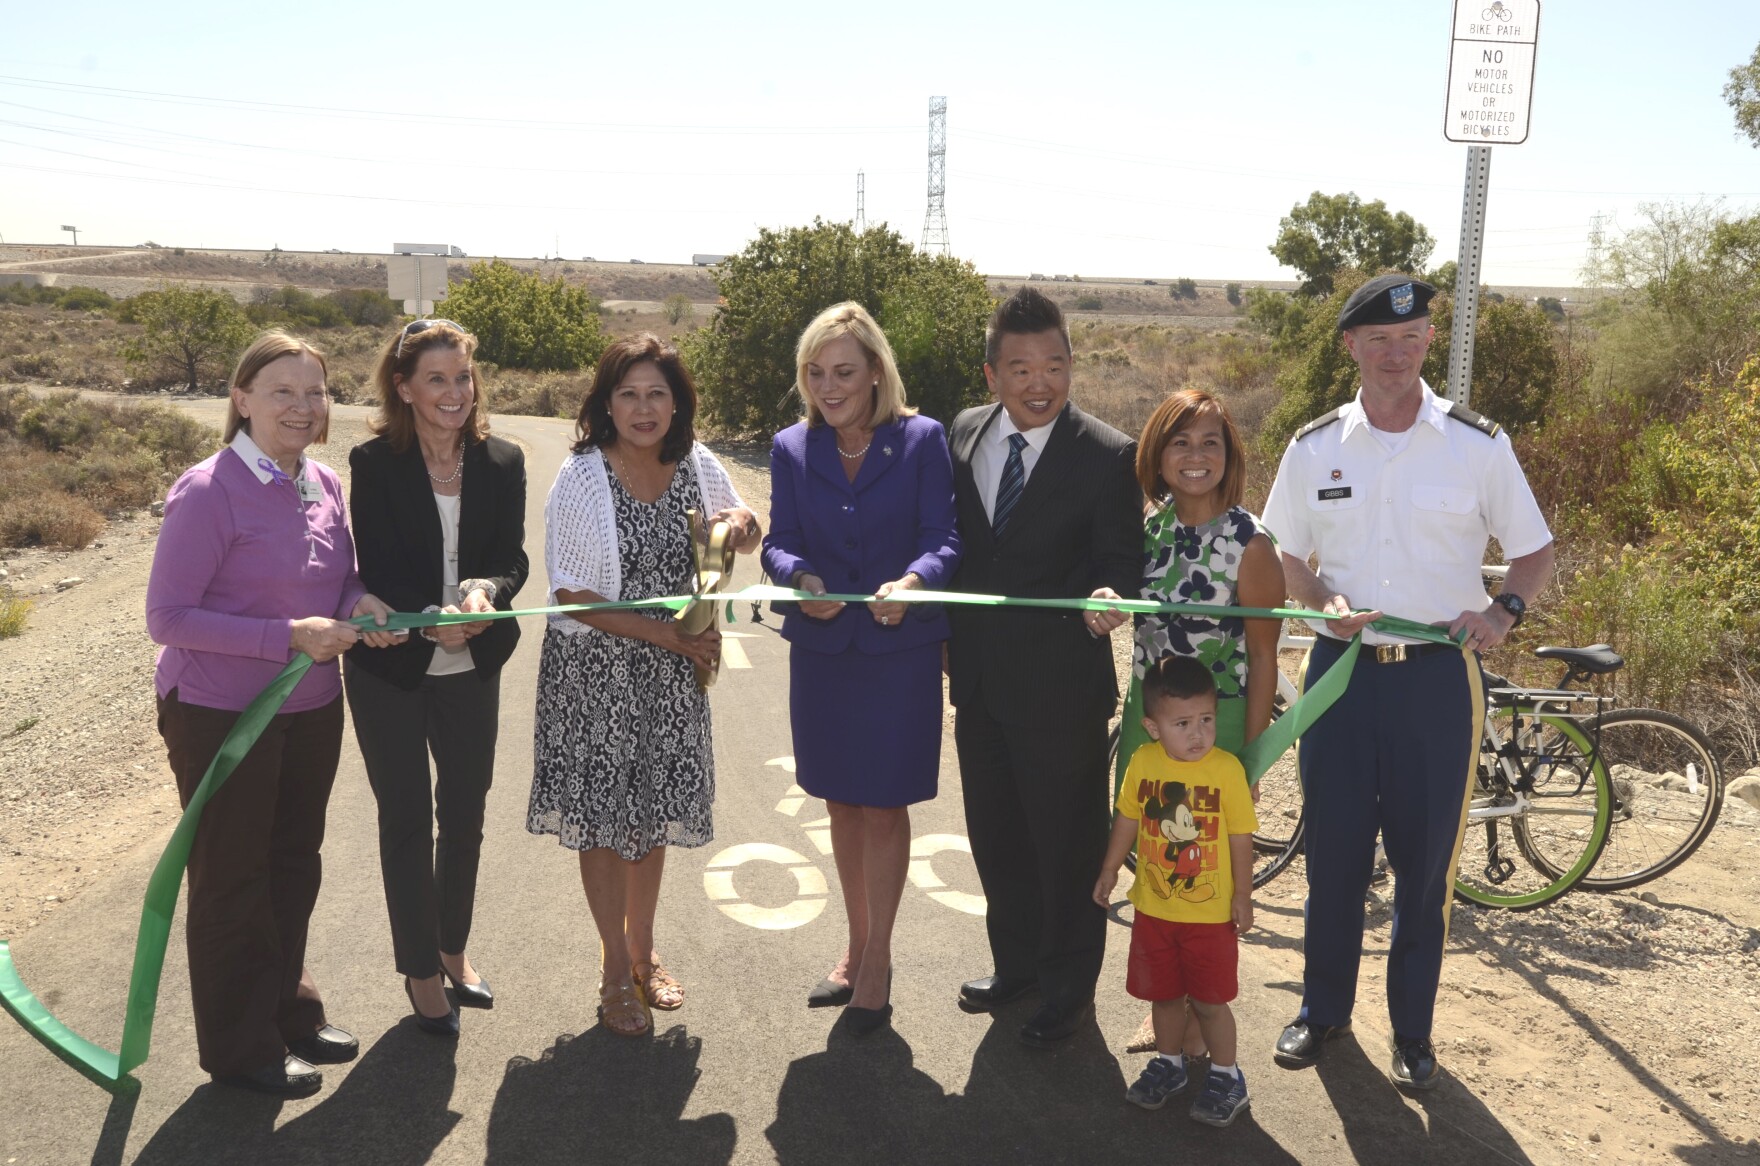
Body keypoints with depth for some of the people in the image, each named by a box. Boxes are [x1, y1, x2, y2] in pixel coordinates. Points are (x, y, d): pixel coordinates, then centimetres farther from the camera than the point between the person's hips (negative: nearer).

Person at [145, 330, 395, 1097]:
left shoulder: (324, 486, 0)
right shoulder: (208, 492, -19)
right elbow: (166, 617, -19)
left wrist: (360, 604, -10)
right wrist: (288, 636, -25)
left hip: (311, 709, 7)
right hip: (220, 714, -7)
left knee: (294, 866, 20)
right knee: (231, 881, 9)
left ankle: (290, 1014, 40)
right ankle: (241, 1050, 27)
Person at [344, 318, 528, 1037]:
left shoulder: (501, 463, -4)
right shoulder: (374, 464, -12)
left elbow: (513, 560, -4)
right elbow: (377, 570, -15)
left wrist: (486, 591, -26)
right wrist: (432, 619, -32)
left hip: (472, 669, 3)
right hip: (391, 670, -3)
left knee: (465, 815, 16)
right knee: (407, 820, 8)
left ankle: (453, 948, 38)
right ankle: (420, 970, 25)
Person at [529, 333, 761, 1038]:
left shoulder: (697, 466, -4)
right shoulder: (581, 479, -17)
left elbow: (743, 528, 15)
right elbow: (575, 597, -17)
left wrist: (740, 521, -10)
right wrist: (669, 634, -22)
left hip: (672, 669, 4)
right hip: (596, 668, -4)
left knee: (653, 812, 17)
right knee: (602, 818, 7)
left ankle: (643, 953, 37)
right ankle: (617, 971, 25)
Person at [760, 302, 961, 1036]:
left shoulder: (922, 440, -5)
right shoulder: (792, 448, 4)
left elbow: (942, 539, -10)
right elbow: (779, 541, -1)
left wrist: (913, 582, -31)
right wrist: (800, 578, -24)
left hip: (901, 651, -3)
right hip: (822, 649, 4)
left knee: (884, 806, 4)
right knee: (843, 804, 15)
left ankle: (877, 963, 19)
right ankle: (858, 949, 32)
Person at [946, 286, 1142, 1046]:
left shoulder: (1108, 456, -12)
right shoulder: (963, 436, 3)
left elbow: (1120, 564, -9)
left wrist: (1105, 598, -30)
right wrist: (947, 635, 5)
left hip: (1060, 682, -5)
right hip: (978, 677, 5)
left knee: (1066, 841, 9)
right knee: (995, 834, 20)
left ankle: (1069, 987, 28)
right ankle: (1016, 962, 41)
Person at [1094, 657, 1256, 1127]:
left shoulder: (1226, 768, -17)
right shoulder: (1143, 763, -8)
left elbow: (1240, 836, -9)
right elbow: (1128, 820, 6)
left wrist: (1242, 895, -6)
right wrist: (1108, 871, 11)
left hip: (1210, 912, -3)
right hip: (1154, 908, 3)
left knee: (1209, 1000, 7)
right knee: (1163, 994, 18)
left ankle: (1226, 1076, 26)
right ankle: (1168, 1063, 38)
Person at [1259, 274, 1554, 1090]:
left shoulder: (1478, 444, -3)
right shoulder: (1314, 448, 2)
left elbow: (1535, 552, 5)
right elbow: (1284, 557, 10)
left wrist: (1502, 611, -15)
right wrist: (1325, 602, -10)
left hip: (1437, 677, -1)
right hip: (1341, 670, 2)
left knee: (1424, 860, 6)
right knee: (1333, 852, 10)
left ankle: (1412, 1029, 24)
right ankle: (1324, 1007, 29)